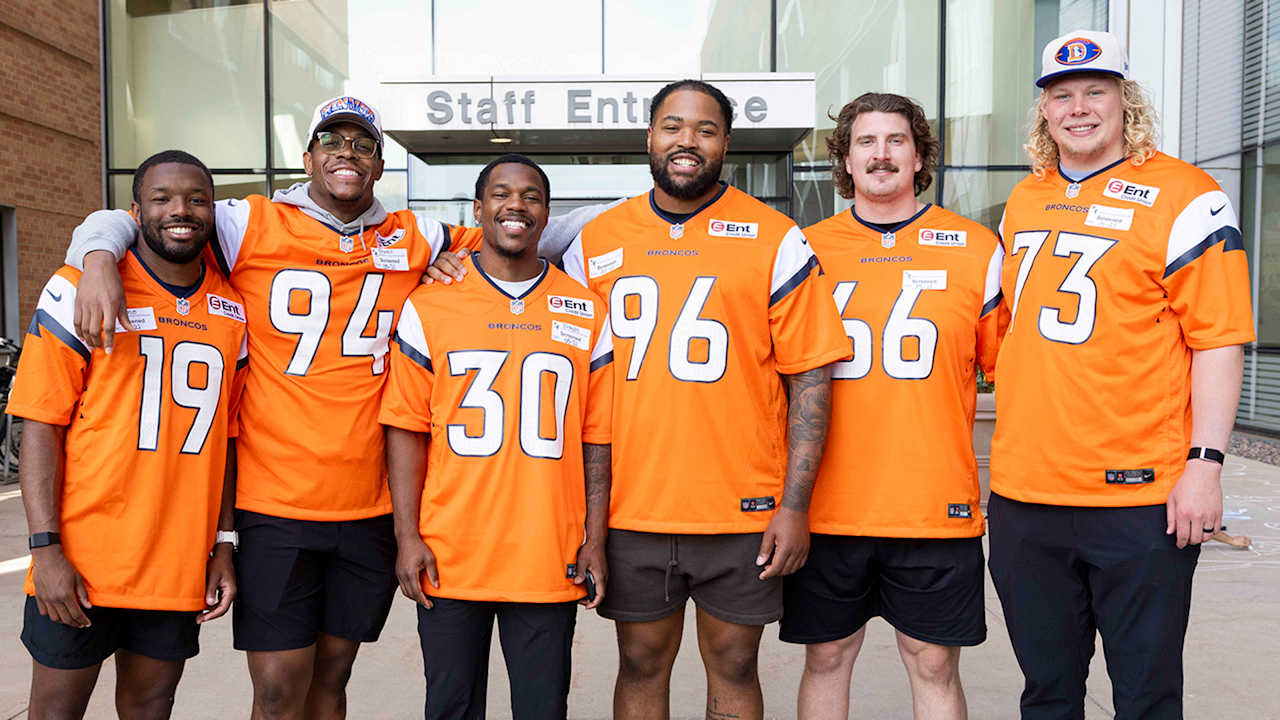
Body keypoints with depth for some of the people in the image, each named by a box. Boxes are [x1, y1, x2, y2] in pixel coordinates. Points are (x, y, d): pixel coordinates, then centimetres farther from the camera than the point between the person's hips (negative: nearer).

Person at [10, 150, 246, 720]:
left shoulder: (232, 312, 7)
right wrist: (46, 548, -13)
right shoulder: (78, 292, -5)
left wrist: (223, 545, 7)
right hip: (79, 564, -3)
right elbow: (41, 425, -7)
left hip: (179, 564, 3)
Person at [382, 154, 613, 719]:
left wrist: (594, 540, 1)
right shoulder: (428, 306, 3)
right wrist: (408, 536, -4)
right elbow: (407, 430, 2)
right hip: (448, 560, 0)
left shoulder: (588, 312, 5)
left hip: (550, 561, 1)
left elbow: (597, 438, 5)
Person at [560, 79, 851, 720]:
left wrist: (795, 505, -8)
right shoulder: (594, 242, 6)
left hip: (741, 512, -2)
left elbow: (810, 378, -2)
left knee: (733, 667, 11)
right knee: (641, 664, 13)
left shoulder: (776, 241, -2)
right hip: (629, 510, 2)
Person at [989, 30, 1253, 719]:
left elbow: (1218, 340, -8)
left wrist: (1205, 462, -15)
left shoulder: (1182, 196, -4)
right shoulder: (1023, 200, 13)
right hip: (1023, 490, 5)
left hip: (1138, 493, -5)